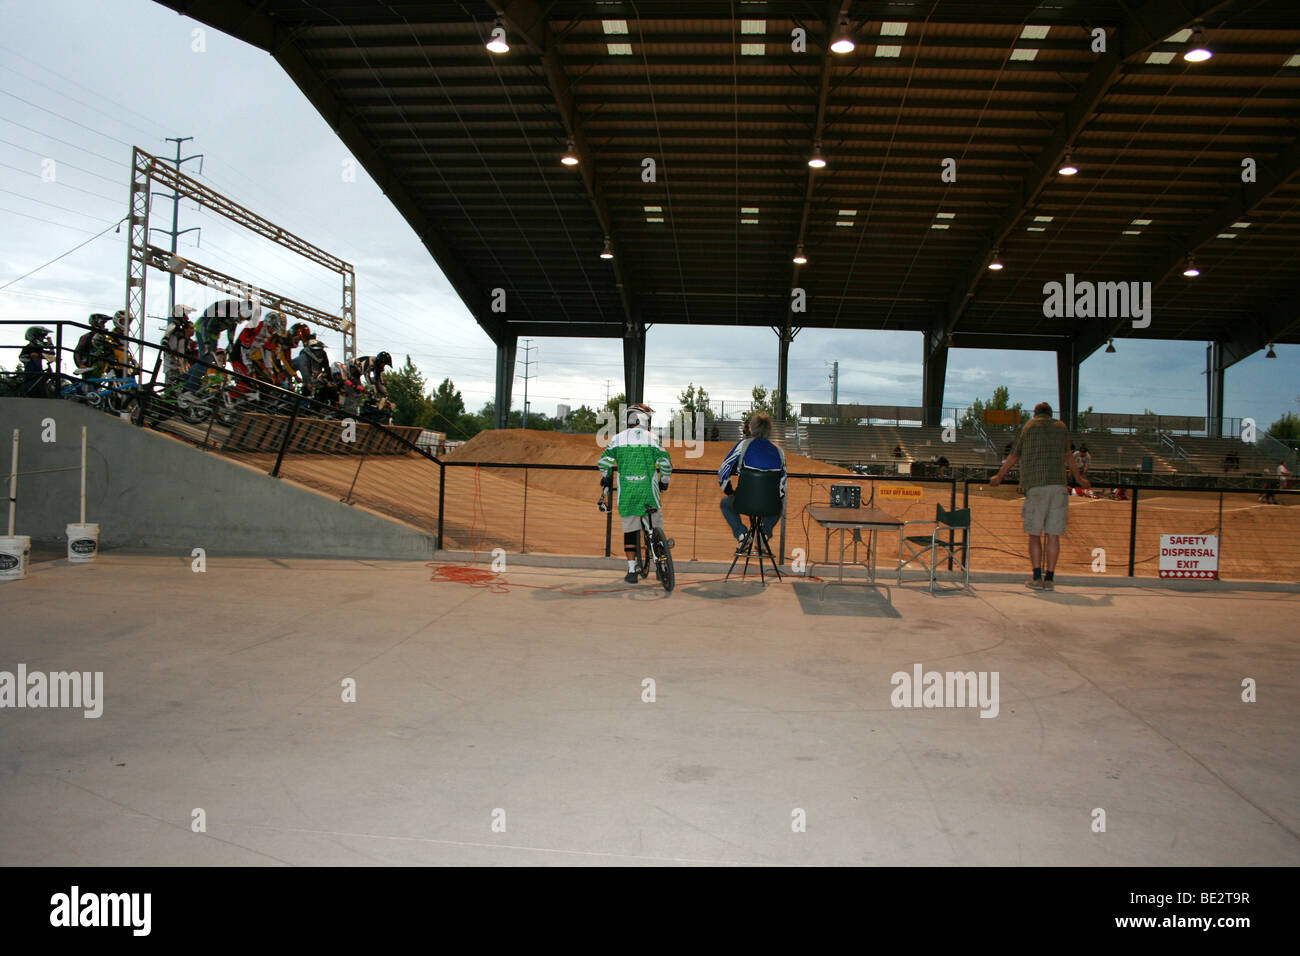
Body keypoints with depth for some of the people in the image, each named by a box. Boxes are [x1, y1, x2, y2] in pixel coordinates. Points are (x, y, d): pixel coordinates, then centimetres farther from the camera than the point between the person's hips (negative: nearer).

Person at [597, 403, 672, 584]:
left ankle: (632, 570, 5)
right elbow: (665, 463, -4)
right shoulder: (652, 438, 1)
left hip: (626, 492, 1)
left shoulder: (618, 438, 5)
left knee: (630, 531, 6)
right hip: (649, 491, -1)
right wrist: (664, 481, 12)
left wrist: (606, 478, 19)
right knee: (656, 522, 18)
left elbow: (604, 462, 1)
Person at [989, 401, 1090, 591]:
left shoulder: (1028, 427, 9)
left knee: (1034, 535, 2)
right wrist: (1079, 478, 46)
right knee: (1053, 535, 3)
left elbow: (1014, 456, 15)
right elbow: (1068, 456, 30)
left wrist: (999, 477, 29)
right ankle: (1049, 578, 1)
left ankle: (1037, 577, -5)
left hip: (1036, 486, -2)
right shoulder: (1061, 428, 16)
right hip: (1058, 485, 2)